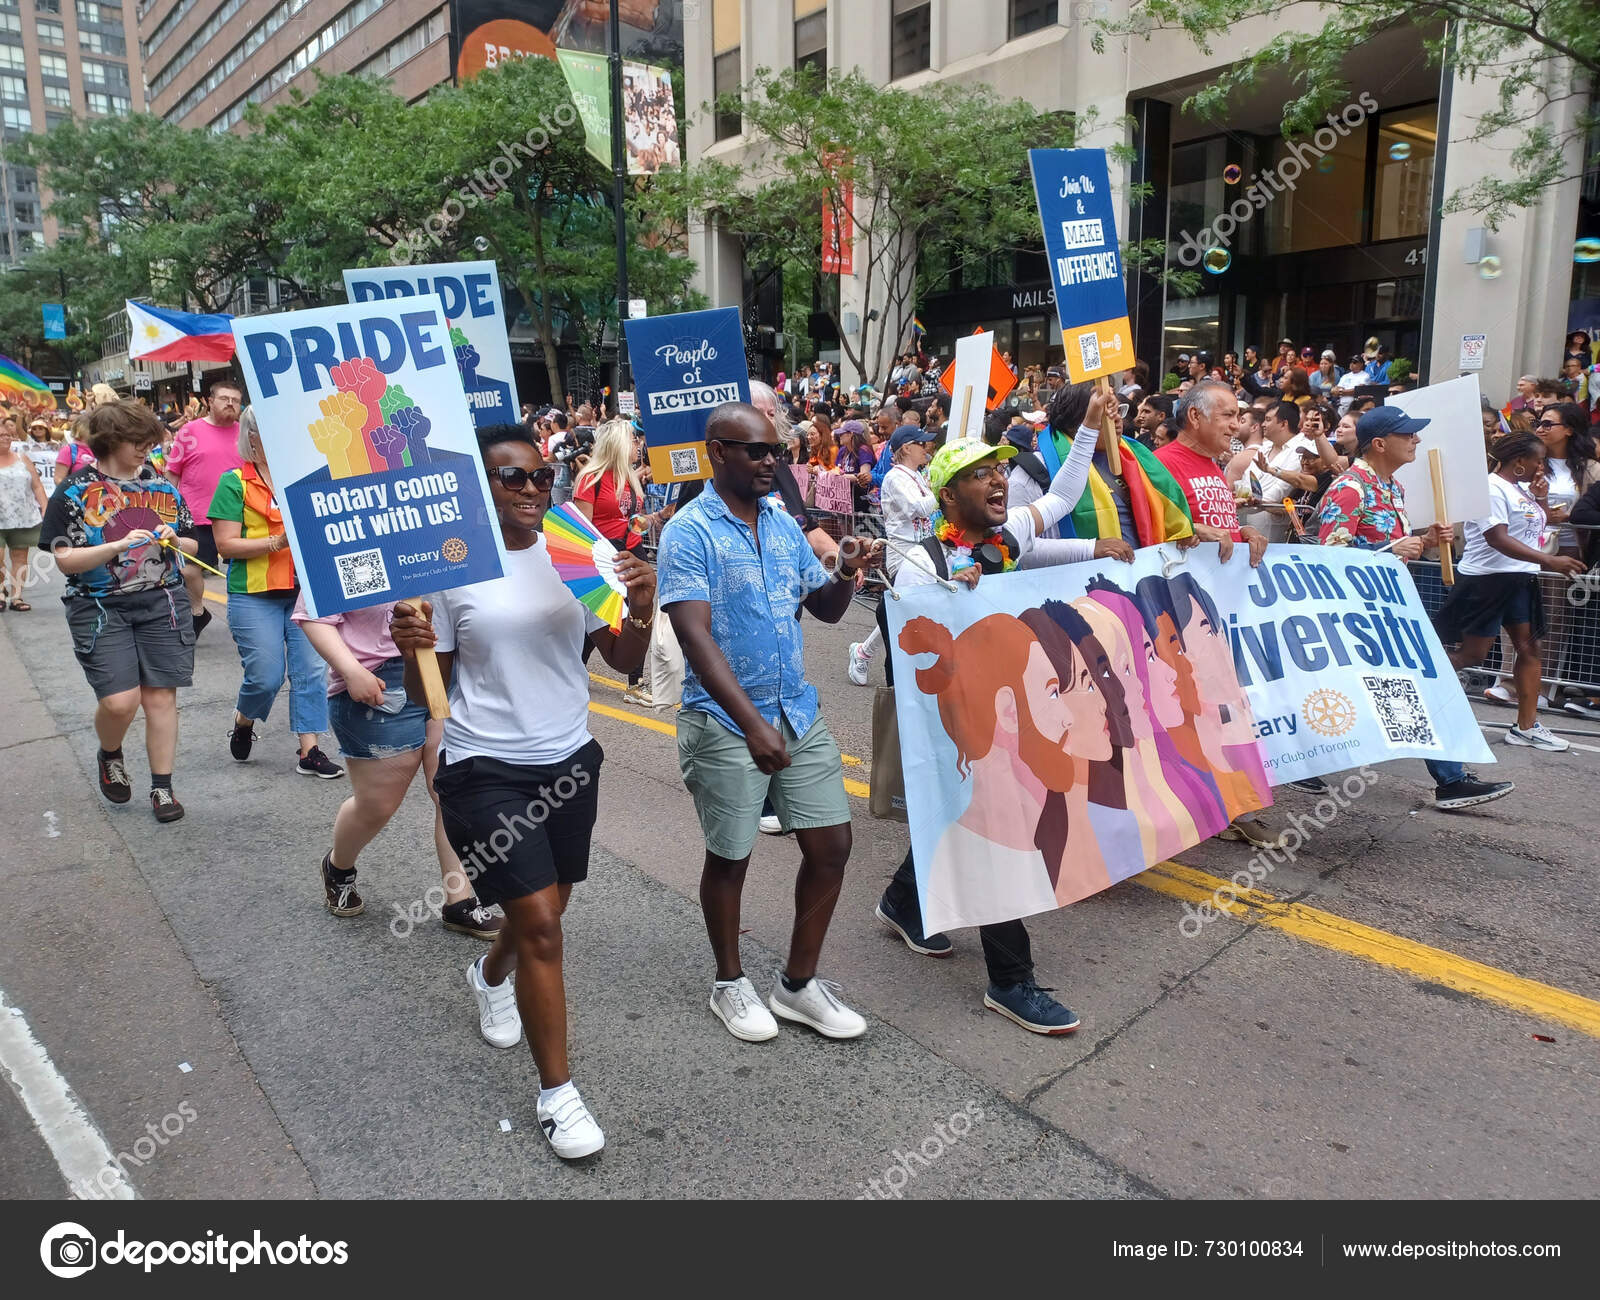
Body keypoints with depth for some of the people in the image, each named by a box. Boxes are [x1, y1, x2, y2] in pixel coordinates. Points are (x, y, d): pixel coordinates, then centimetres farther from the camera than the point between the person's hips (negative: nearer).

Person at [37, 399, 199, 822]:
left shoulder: (161, 486, 9)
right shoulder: (75, 491, -1)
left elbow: (191, 545, 15)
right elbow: (65, 560, -6)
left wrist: (174, 542, -7)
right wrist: (119, 545, -19)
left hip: (163, 603, 3)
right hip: (100, 608, -2)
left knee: (160, 696, 1)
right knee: (120, 701, -10)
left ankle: (162, 787, 13)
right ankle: (109, 756, 25)